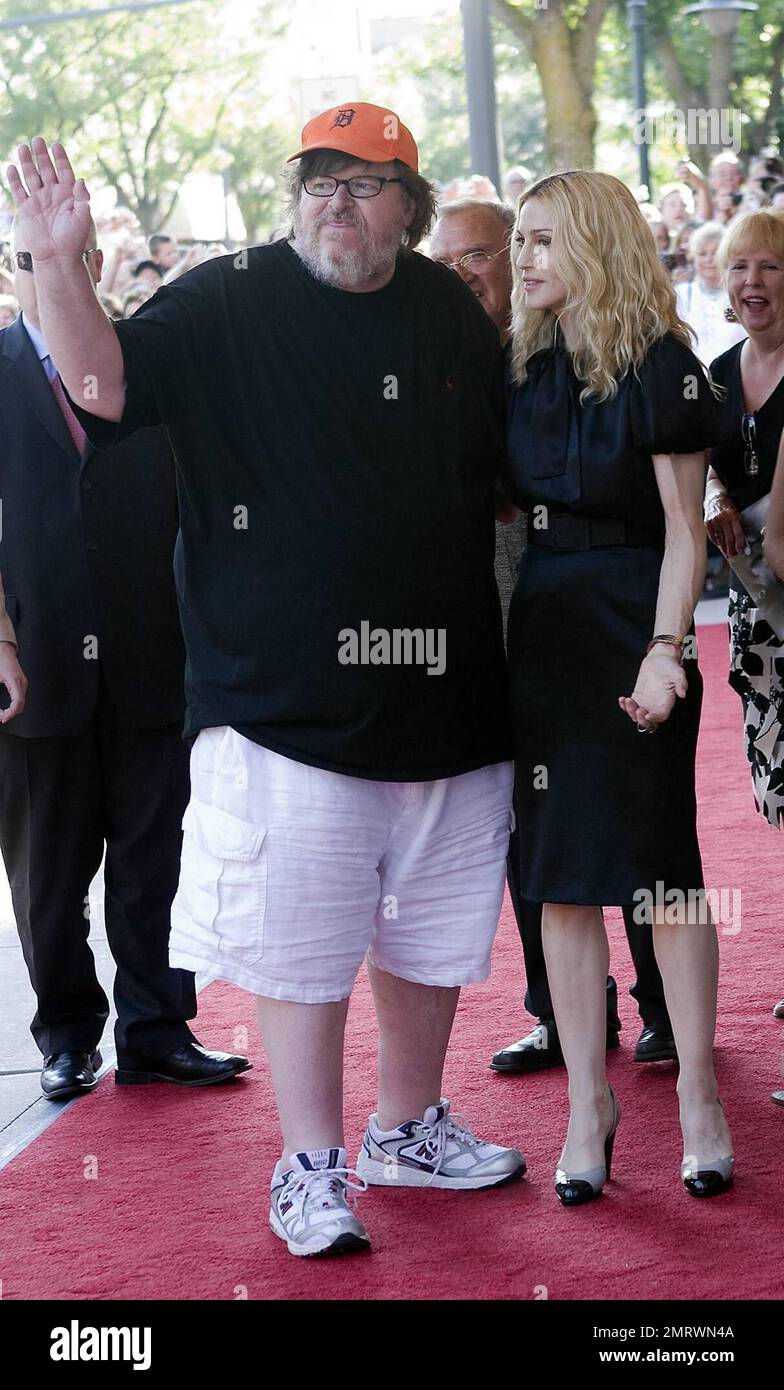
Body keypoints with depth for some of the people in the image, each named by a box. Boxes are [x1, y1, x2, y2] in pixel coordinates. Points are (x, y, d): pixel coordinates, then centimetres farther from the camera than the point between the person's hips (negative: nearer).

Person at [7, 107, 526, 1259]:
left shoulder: (453, 315, 9)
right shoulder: (230, 302, -5)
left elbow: (504, 468, 22)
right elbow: (107, 383, -17)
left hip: (442, 690, 5)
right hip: (284, 691, -5)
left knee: (434, 929, 16)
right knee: (299, 938, -2)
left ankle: (409, 1129, 34)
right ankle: (311, 1168, 12)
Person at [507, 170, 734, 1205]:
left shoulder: (661, 366, -7)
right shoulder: (523, 368, 10)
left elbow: (684, 528, -9)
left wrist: (665, 649, -19)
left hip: (633, 623, -5)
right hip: (541, 627, 6)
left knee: (662, 867, -1)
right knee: (560, 874, 5)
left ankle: (697, 1093, 10)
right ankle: (588, 1102, 11)